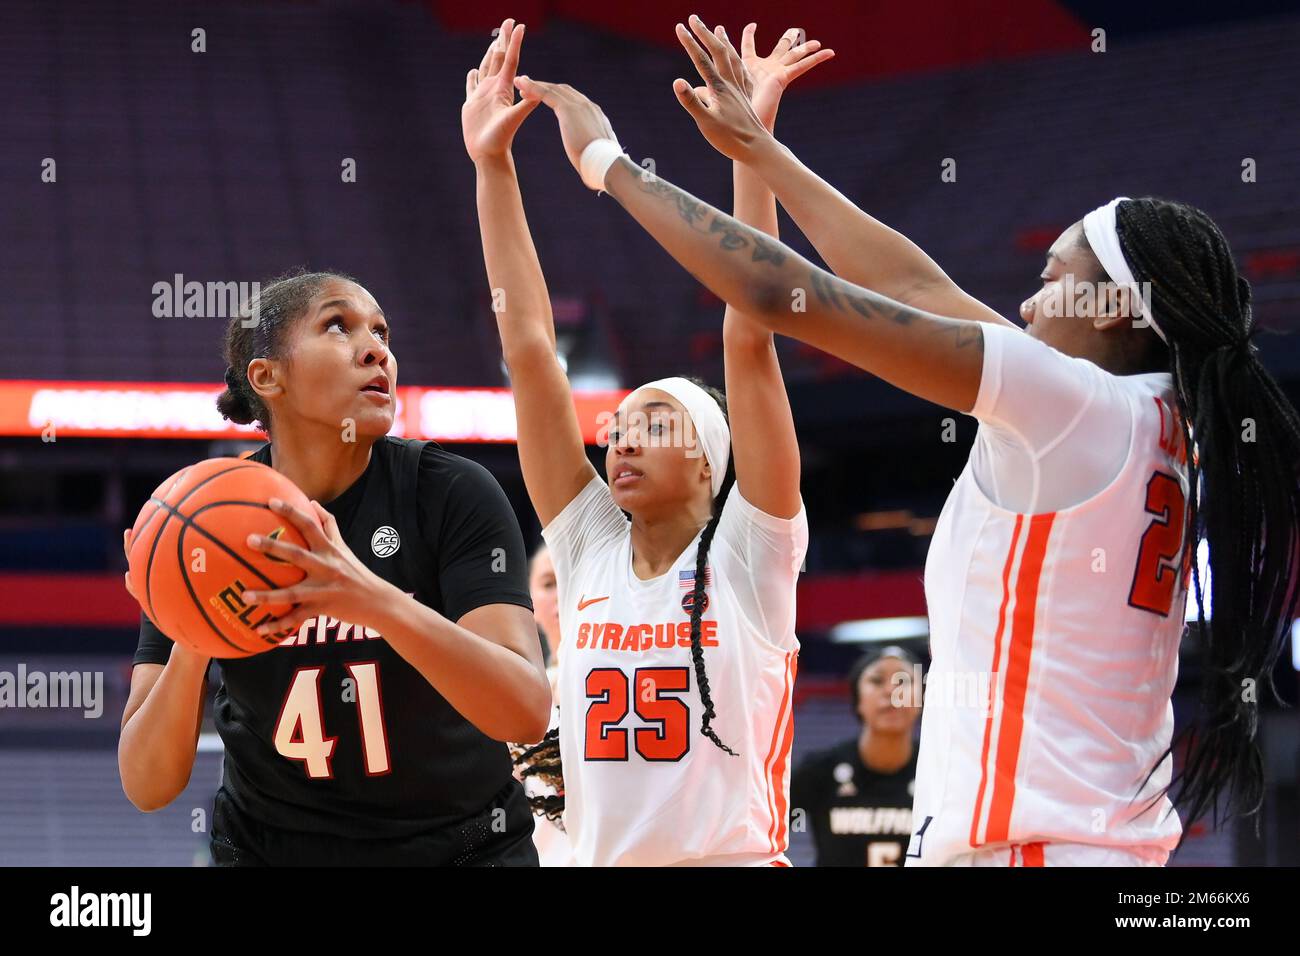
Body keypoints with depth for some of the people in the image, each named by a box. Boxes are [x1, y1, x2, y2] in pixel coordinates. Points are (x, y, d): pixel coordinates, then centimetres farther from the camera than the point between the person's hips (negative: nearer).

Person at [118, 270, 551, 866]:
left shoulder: (454, 495, -15)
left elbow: (527, 712, -26)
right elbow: (147, 787, -13)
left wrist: (373, 599, -40)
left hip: (460, 844, -1)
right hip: (268, 848, 1)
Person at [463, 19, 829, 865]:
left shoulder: (748, 556, -1)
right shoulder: (591, 550, 9)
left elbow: (748, 340, -8)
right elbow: (529, 348, 6)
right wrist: (493, 164, 3)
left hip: (737, 855, -4)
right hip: (602, 857, 4)